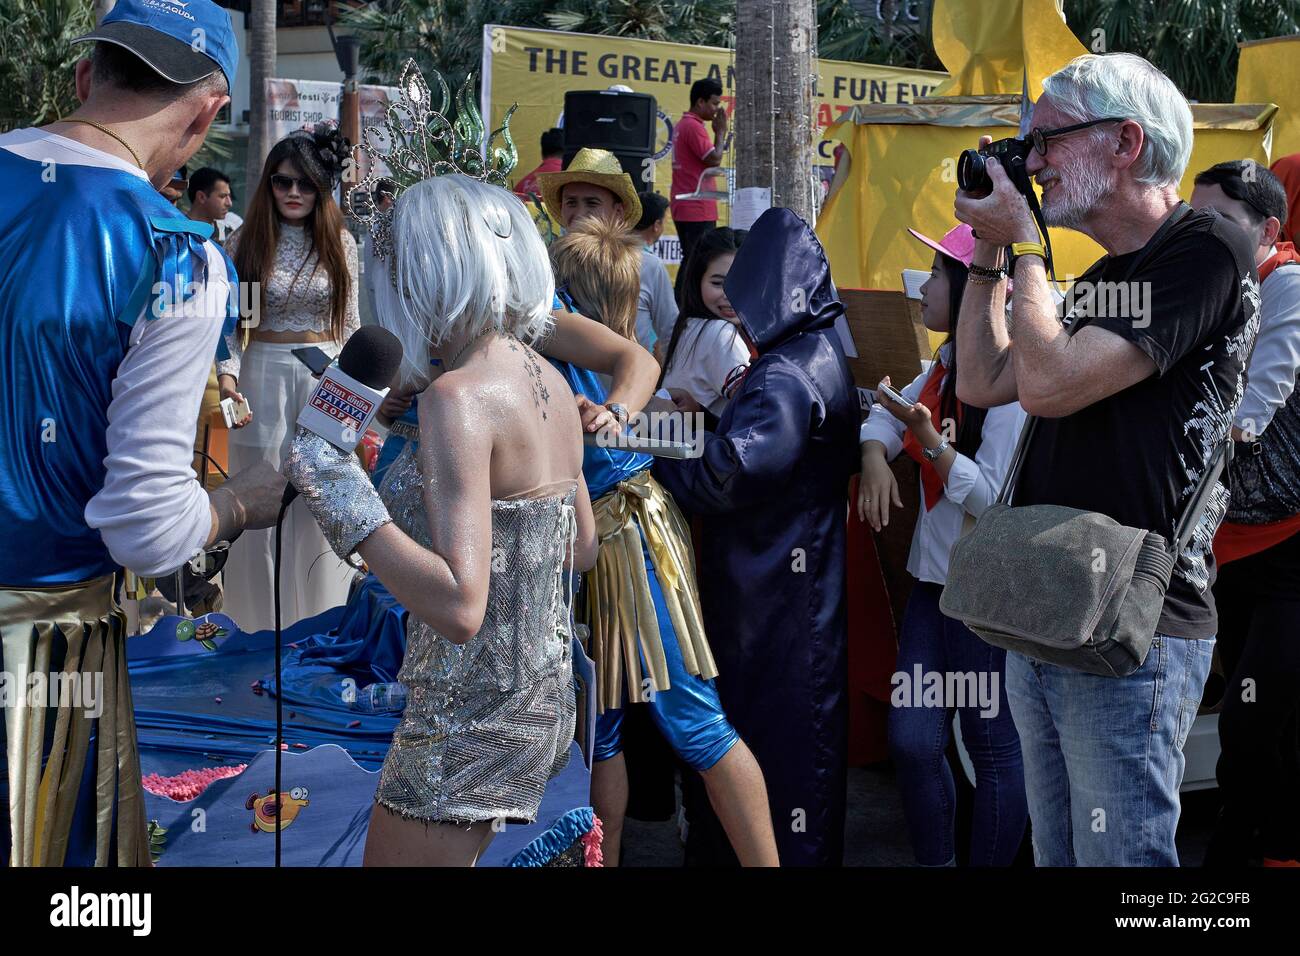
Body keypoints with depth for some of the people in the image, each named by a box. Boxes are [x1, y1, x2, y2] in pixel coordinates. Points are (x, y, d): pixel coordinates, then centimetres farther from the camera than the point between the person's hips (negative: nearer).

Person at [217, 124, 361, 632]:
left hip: (326, 380, 1)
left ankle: (316, 621, 19)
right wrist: (228, 373, -15)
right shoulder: (244, 243, 0)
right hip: (264, 378, -1)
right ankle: (259, 625, 18)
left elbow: (349, 324, 8)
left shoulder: (340, 243, 4)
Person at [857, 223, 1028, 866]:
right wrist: (874, 457, -4)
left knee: (993, 743, 3)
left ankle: (989, 861, 15)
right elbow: (886, 413, 17)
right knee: (912, 739, 8)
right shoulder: (946, 365, 10)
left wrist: (932, 443, -29)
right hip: (934, 576, 8)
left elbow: (996, 500, -19)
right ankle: (934, 861, 23)